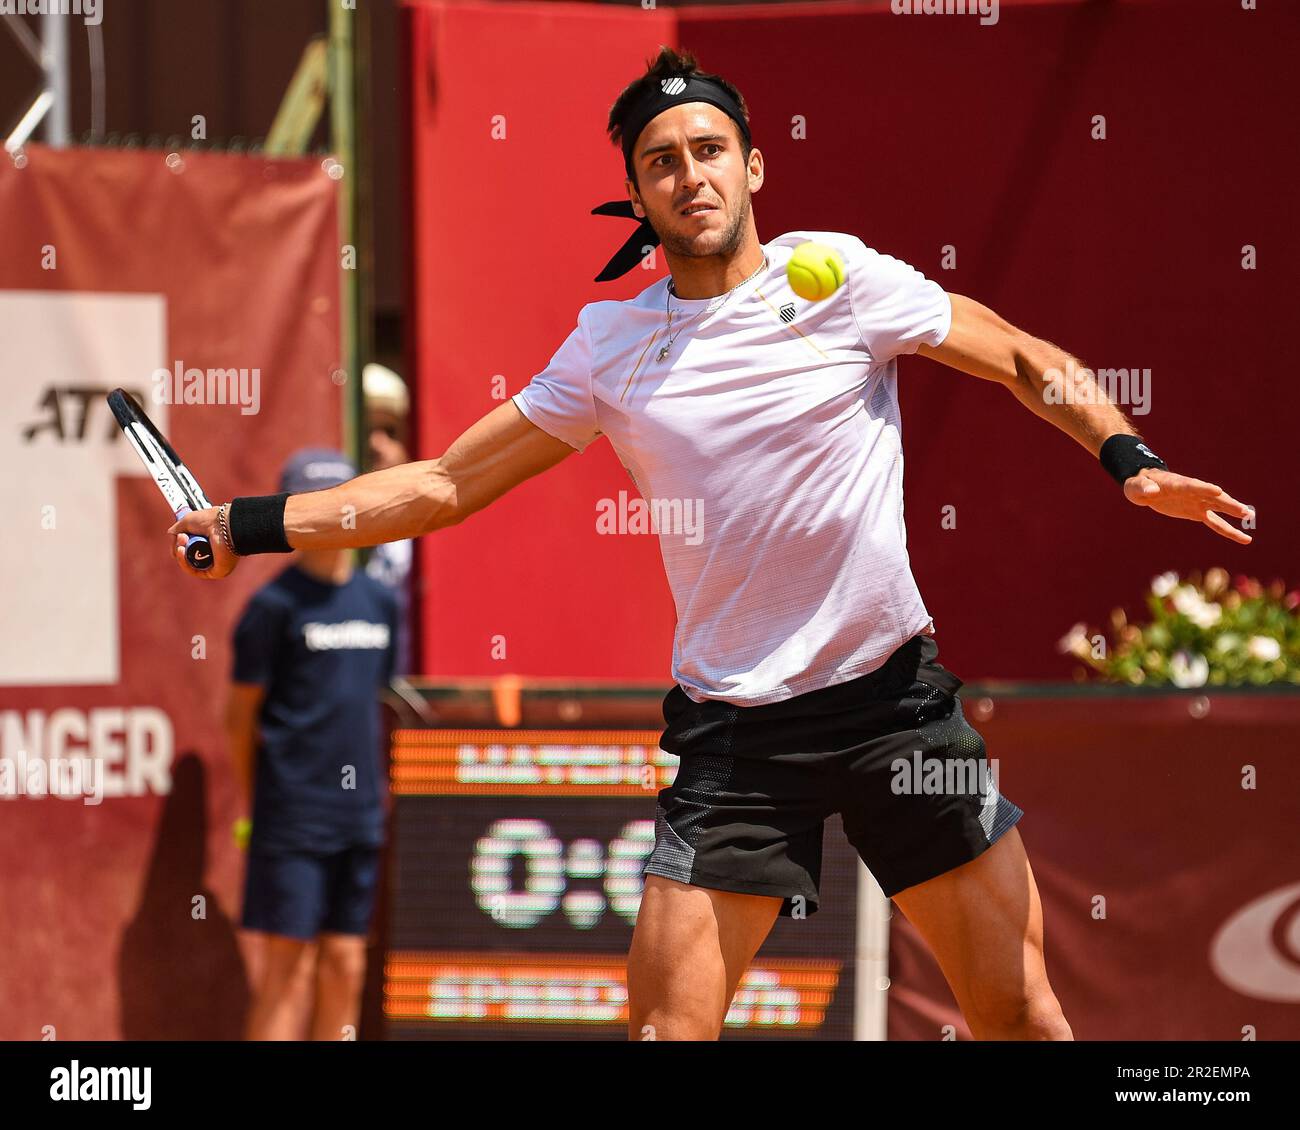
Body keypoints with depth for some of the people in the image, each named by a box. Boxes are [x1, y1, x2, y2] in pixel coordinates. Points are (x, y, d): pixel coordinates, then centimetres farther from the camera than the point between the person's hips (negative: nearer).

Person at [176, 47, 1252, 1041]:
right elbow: (444, 484, 9)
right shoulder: (608, 346, 4)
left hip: (894, 698, -1)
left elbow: (1029, 359, 7)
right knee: (663, 1030, -5)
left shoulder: (842, 278, -3)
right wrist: (246, 526, 4)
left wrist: (1131, 459, -9)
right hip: (731, 729, 1)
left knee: (1021, 1011, -2)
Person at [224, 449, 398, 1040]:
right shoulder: (275, 604, -5)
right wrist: (260, 802, -2)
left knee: (346, 964, 6)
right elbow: (241, 714, -3)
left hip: (360, 812, 6)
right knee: (287, 967, -7)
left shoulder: (380, 602, 12)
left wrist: (376, 782, 14)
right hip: (293, 812, -6)